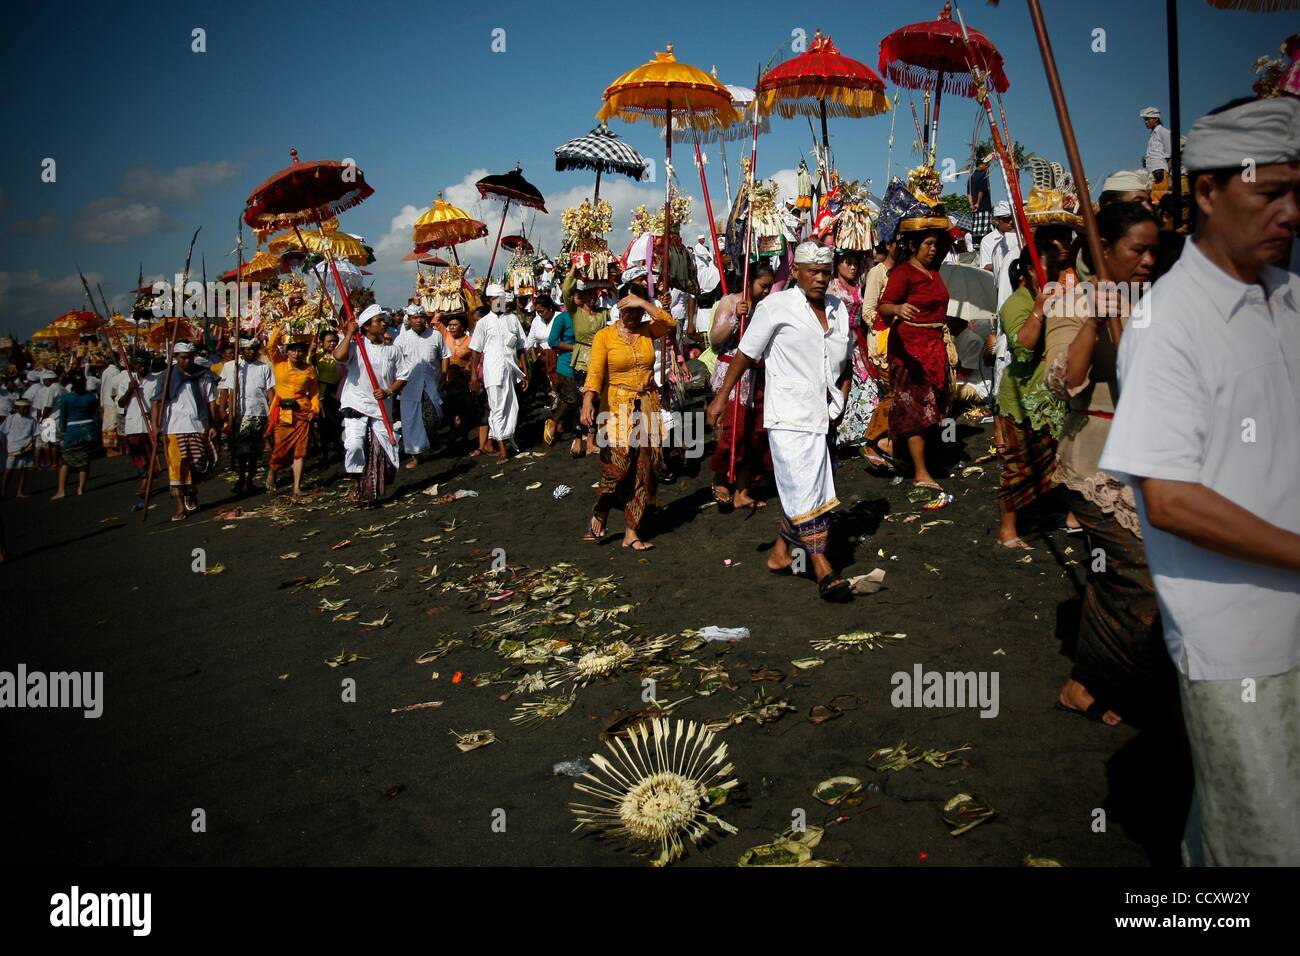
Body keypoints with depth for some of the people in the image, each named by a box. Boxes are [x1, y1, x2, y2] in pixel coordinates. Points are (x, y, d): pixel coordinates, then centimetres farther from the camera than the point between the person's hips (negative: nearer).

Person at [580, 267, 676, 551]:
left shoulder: (648, 331, 7)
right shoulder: (605, 335, -3)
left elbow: (670, 323, -13)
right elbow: (595, 372, -14)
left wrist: (643, 303, -14)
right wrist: (588, 403, -29)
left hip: (648, 408, 4)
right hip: (618, 409, -4)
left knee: (644, 470, 3)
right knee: (616, 468, -12)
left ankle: (631, 533, 11)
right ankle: (599, 518, 14)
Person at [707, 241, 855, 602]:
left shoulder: (839, 309, 13)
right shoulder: (777, 306, -4)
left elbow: (846, 362, 24)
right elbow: (745, 354, 0)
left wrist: (841, 400, 11)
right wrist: (721, 397, 1)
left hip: (821, 415, 6)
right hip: (788, 416, -6)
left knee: (800, 491, 12)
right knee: (805, 491, -9)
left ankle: (781, 554, 28)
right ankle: (824, 572, -8)